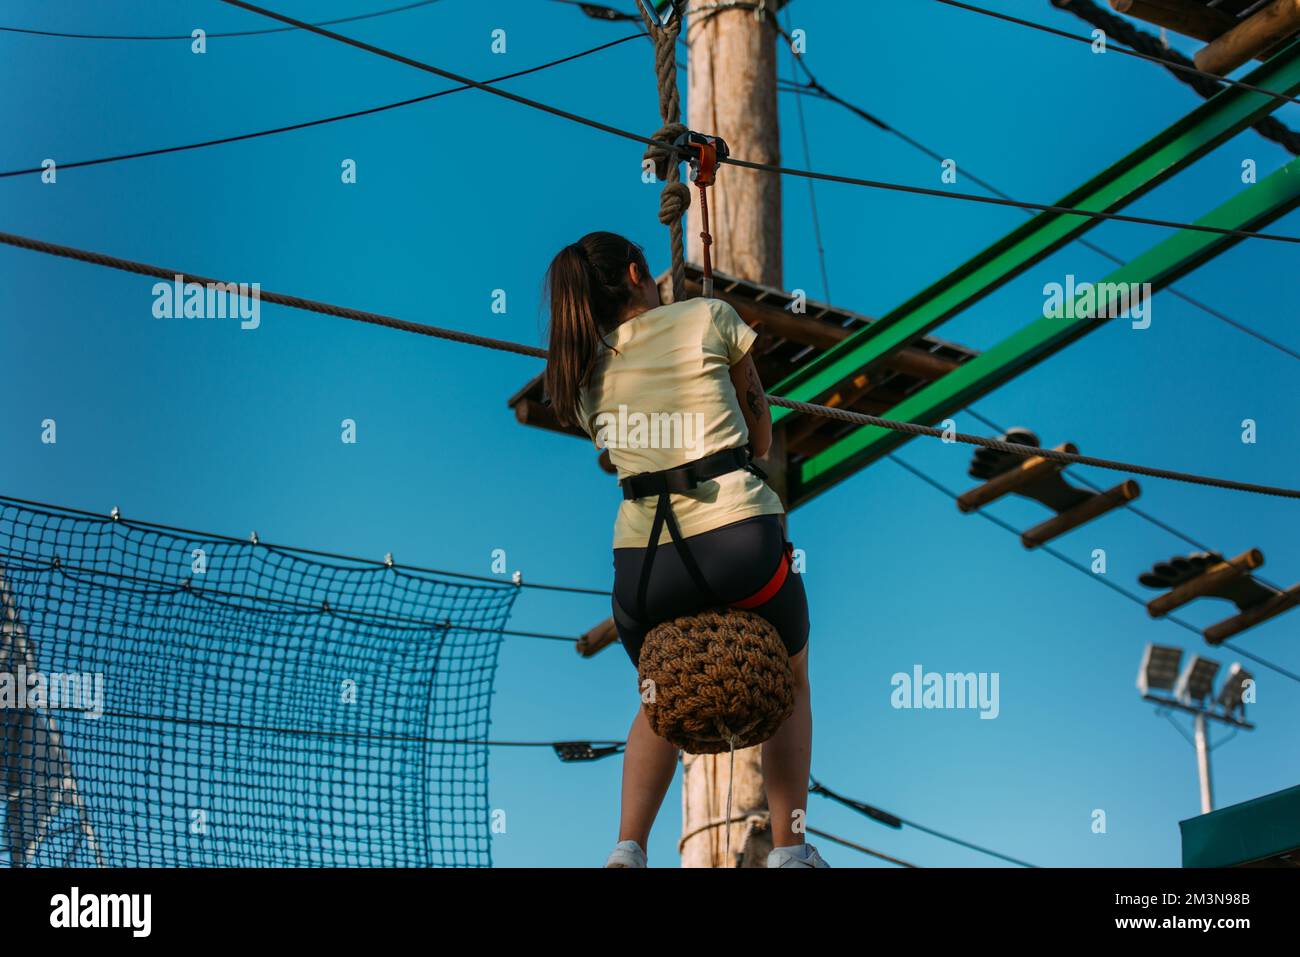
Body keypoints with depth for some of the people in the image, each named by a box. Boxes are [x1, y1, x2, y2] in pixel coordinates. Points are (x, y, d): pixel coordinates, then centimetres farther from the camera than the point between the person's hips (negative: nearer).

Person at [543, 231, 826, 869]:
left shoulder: (582, 375, 15)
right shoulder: (706, 317, 7)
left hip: (643, 562, 3)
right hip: (740, 542, -3)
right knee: (790, 681, 25)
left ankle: (628, 850, 14)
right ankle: (788, 848, 17)